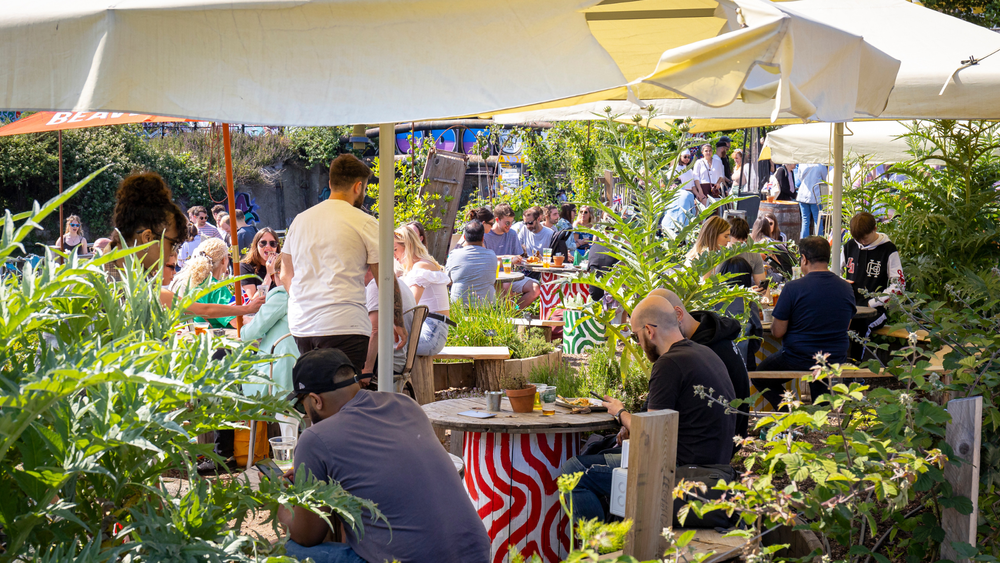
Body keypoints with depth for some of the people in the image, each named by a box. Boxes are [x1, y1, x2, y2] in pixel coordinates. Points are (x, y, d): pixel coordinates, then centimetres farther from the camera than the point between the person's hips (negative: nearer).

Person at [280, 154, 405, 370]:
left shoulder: (300, 220, 15)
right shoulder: (363, 222, -2)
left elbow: (287, 275, 26)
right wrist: (398, 324, 9)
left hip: (300, 327, 6)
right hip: (343, 326, -6)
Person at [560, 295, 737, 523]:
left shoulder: (670, 364, -17)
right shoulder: (705, 353, 12)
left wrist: (621, 413, 5)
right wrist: (633, 425, 14)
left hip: (683, 468, -10)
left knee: (573, 471, -9)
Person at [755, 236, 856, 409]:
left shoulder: (793, 288, -17)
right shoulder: (846, 288, -3)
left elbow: (777, 332, -12)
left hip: (798, 359, -5)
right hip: (836, 360, 5)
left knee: (760, 377, 21)